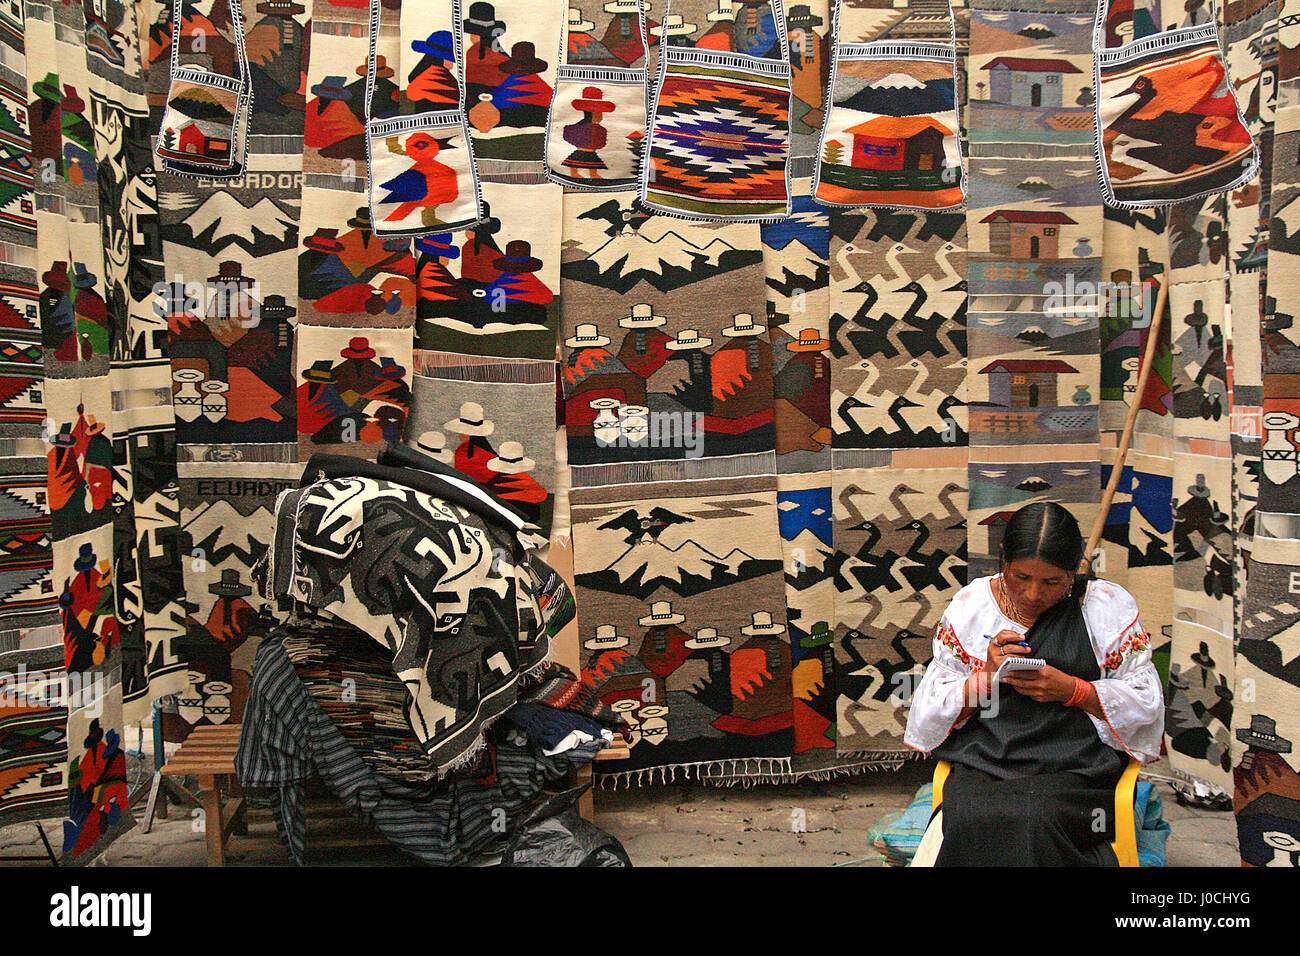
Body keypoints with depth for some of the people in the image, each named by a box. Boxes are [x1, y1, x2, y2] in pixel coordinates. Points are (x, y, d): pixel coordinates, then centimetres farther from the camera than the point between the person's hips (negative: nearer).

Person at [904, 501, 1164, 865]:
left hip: (1074, 764, -1)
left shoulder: (1107, 606, 6)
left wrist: (1071, 689, -10)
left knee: (1036, 820, -32)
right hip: (983, 760, 1)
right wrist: (986, 677, -11)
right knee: (971, 820, -31)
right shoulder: (971, 604, 9)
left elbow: (1147, 700, 6)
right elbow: (933, 708, 9)